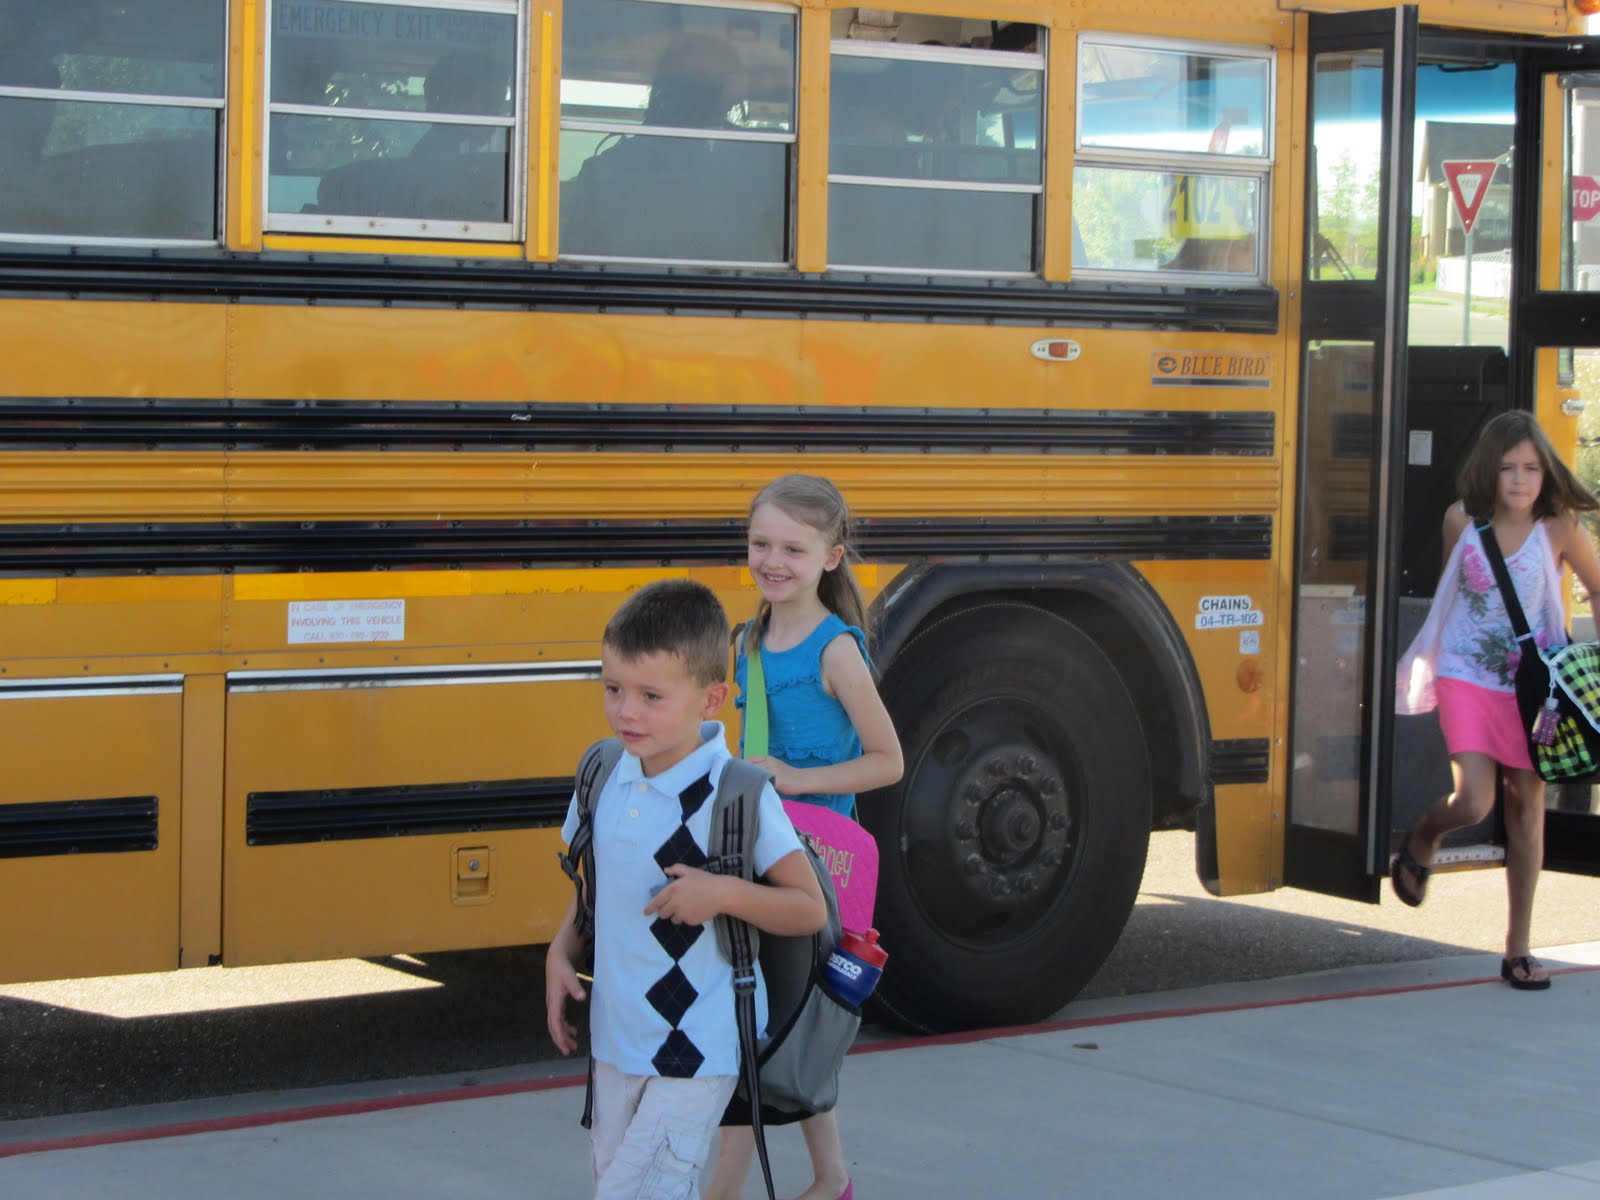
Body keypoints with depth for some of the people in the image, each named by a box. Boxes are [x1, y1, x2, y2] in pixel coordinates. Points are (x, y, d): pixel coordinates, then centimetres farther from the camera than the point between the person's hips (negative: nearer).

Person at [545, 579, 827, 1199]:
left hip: (696, 1053, -7)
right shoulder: (605, 775, -1)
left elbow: (810, 910, -12)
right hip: (617, 1041, 7)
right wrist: (562, 952, 0)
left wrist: (725, 892, -27)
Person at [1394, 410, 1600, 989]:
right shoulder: (1462, 522, -3)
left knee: (1527, 805, 2)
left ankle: (1518, 948, 12)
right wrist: (1435, 655, 15)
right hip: (1467, 677, 0)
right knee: (1473, 801, -15)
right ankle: (1423, 837, 22)